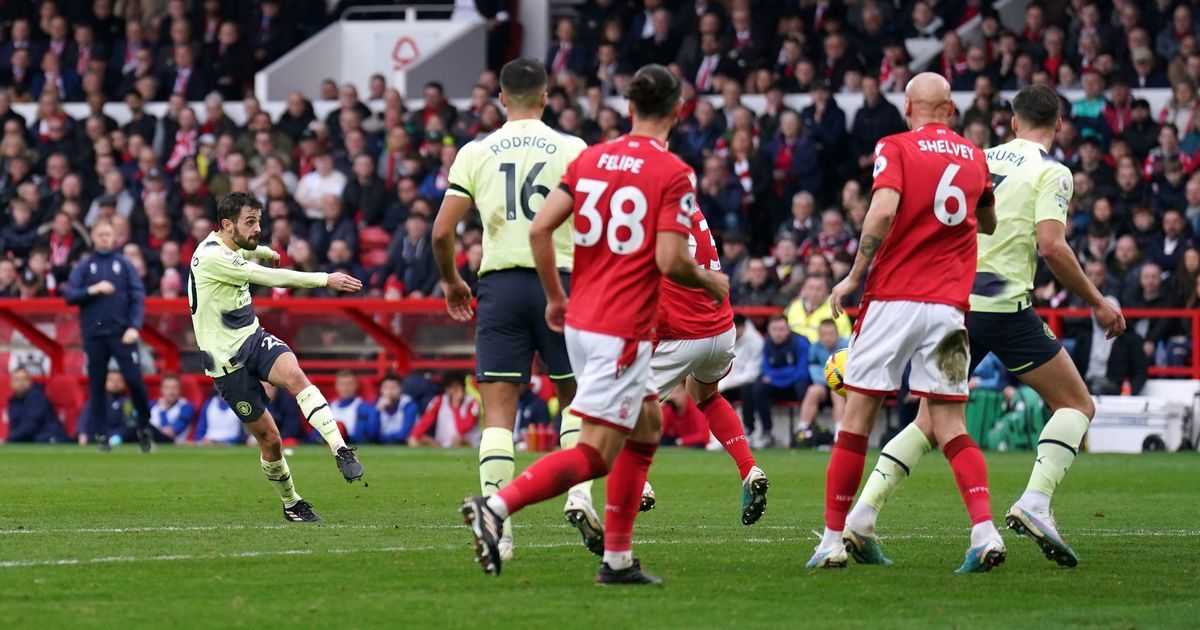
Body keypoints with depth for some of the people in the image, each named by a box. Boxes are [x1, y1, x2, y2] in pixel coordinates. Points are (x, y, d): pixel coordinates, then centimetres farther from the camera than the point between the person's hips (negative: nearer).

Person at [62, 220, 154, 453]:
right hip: (93, 335, 1)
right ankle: (101, 435, 9)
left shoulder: (125, 265, 8)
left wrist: (134, 327, -10)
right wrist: (93, 290, -13)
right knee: (96, 385, 2)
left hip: (122, 334, -1)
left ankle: (145, 428, 4)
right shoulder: (83, 266, 9)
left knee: (135, 380, -10)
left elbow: (138, 297, 3)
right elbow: (69, 295, 1)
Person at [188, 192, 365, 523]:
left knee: (294, 375, -27)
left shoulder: (230, 248, 7)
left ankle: (341, 450, -40)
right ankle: (291, 504, 19)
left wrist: (267, 252, 55)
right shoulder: (211, 257, -21)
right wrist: (326, 280, -25)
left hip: (253, 338, 7)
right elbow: (268, 277, -25)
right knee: (269, 439, -3)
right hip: (228, 360, -7)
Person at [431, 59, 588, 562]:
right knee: (575, 397, 18)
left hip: (499, 284, 0)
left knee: (497, 411, -1)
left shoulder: (476, 153, 4)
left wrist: (450, 282, 19)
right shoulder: (572, 150, 1)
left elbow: (442, 230, 2)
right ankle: (579, 491, 0)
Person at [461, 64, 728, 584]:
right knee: (594, 454, -8)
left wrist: (555, 297, 14)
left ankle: (618, 558, 18)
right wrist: (711, 283, 3)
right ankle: (495, 507, -24)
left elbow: (539, 228, 2)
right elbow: (669, 260, -17)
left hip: (580, 321, 8)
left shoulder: (591, 158, 8)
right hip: (621, 330, -8)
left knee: (647, 426, 21)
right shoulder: (674, 174, -10)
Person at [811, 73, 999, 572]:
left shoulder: (896, 148, -1)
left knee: (858, 416, 4)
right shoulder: (974, 157, 13)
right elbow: (989, 225, 26)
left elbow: (883, 211, -17)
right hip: (949, 305, 3)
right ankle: (984, 530, -14)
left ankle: (833, 539, 6)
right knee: (950, 426, 4)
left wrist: (854, 276, -8)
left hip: (893, 300, -3)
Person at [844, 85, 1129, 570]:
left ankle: (861, 515, 1)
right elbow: (1051, 246, -14)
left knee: (931, 421, 15)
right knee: (1077, 404, 7)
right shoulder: (1052, 173, -2)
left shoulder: (979, 160, 16)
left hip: (953, 304, 6)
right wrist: (1097, 303, -4)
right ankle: (1034, 502, -14)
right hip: (1003, 304, -6)